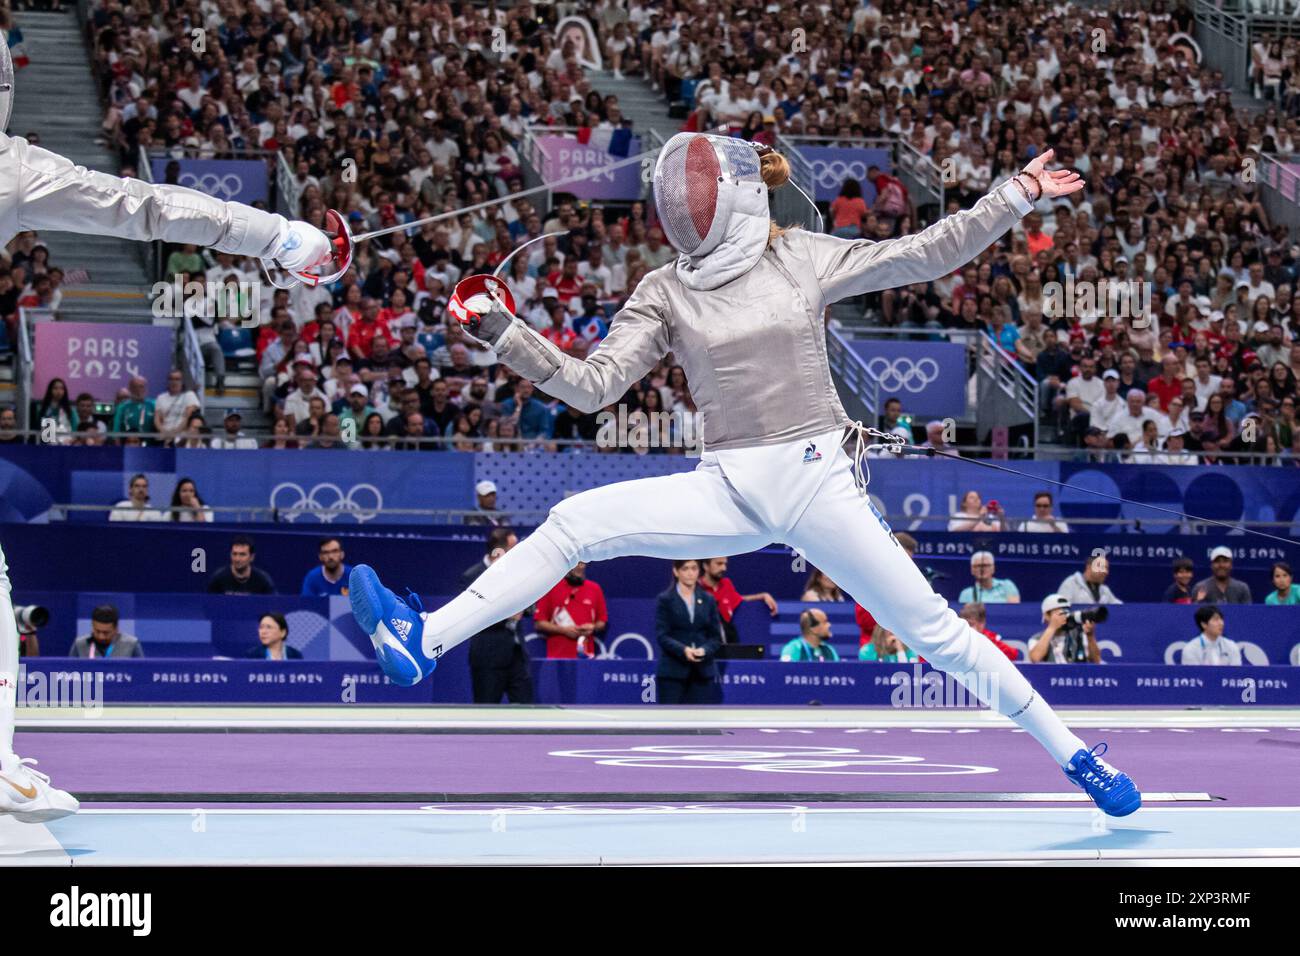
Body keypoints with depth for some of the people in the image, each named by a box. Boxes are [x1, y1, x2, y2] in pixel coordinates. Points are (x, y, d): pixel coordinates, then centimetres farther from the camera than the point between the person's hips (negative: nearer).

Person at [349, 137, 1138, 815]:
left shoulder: (804, 258, 1)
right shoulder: (666, 291, 6)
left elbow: (931, 253, 3)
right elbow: (593, 386, 1)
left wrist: (1019, 195, -4)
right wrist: (504, 336, -11)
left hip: (818, 481, -2)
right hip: (729, 491, 2)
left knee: (933, 631, -5)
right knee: (576, 523, -16)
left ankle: (1074, 754, 8)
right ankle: (422, 644, -18)